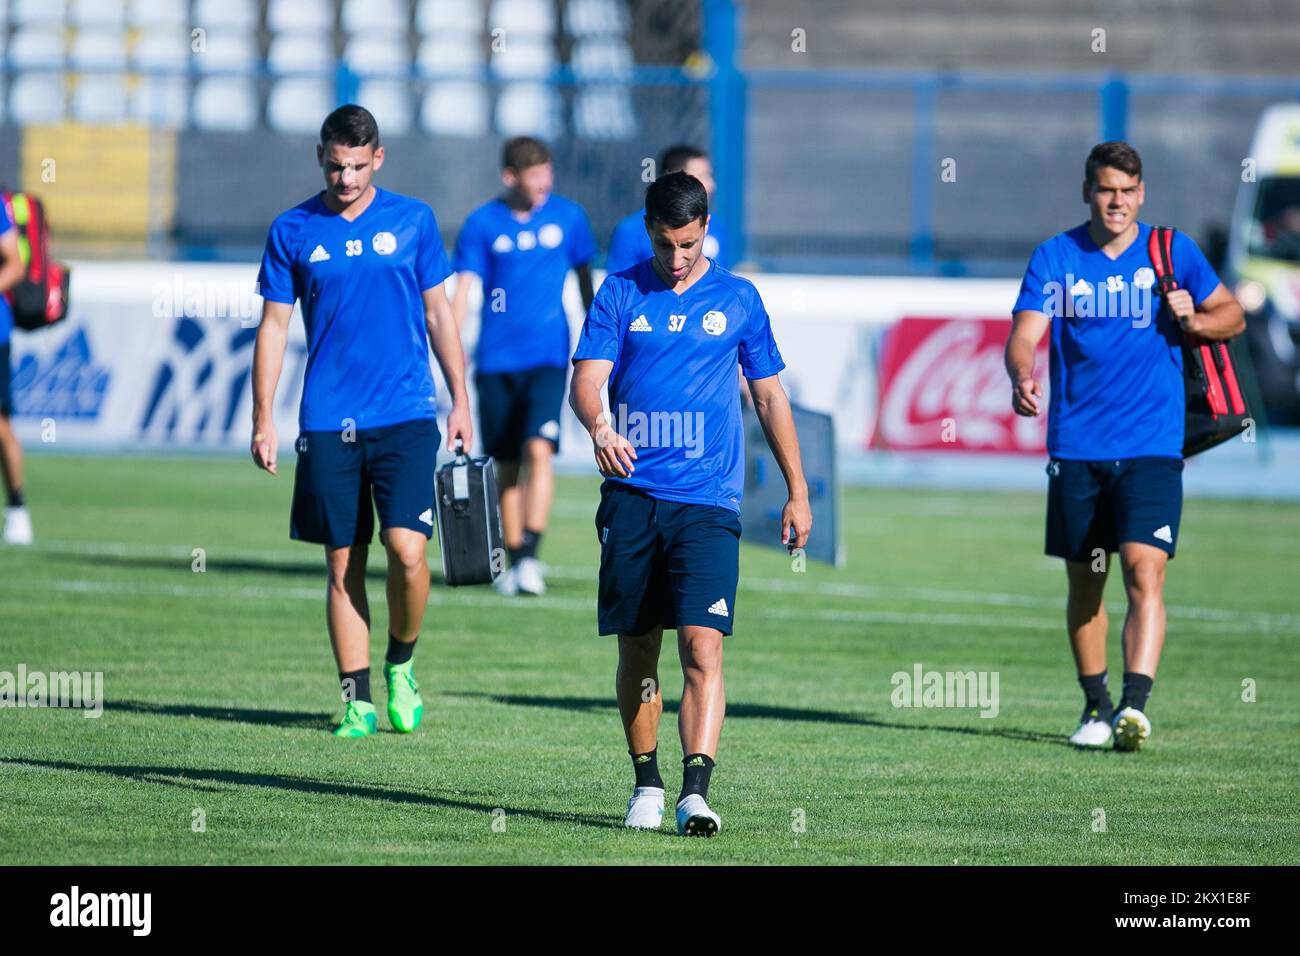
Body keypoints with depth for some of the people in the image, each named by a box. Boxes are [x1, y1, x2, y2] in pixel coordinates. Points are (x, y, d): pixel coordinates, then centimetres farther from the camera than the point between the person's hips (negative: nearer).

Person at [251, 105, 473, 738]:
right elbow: (274, 326, 7)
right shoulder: (293, 231, 4)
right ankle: (358, 700, 9)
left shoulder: (412, 221, 4)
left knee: (407, 549, -13)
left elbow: (438, 313, 11)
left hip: (405, 417, -1)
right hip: (328, 421, 1)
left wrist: (460, 401, 9)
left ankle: (402, 664, 12)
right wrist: (262, 421, 4)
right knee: (343, 564, 2)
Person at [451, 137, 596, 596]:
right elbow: (463, 288, -2)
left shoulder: (567, 216, 4)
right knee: (506, 464, 5)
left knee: (538, 450, -19)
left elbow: (585, 275, 16)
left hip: (547, 355, -1)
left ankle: (531, 554, -21)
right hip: (496, 360, 1)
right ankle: (514, 561, 16)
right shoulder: (482, 224, 0)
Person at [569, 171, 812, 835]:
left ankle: (696, 792, -22)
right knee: (637, 650, 7)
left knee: (702, 645, -15)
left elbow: (769, 395, 15)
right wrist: (599, 428, -26)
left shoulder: (737, 299, 8)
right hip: (632, 498, 1)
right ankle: (647, 785, 22)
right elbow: (586, 380, -3)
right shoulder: (620, 294, 6)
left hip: (707, 503, -1)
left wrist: (797, 493, 12)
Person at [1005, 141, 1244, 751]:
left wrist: (1194, 319, -11)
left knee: (1145, 571, -17)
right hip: (1076, 447, 2)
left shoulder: (1172, 252, 4)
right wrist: (1022, 376, -29)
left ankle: (1136, 703, -24)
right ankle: (1096, 706, 25)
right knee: (1084, 583, 9)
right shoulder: (1055, 257, 3)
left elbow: (1232, 315, 12)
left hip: (1151, 448, -2)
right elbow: (1025, 333, -6)